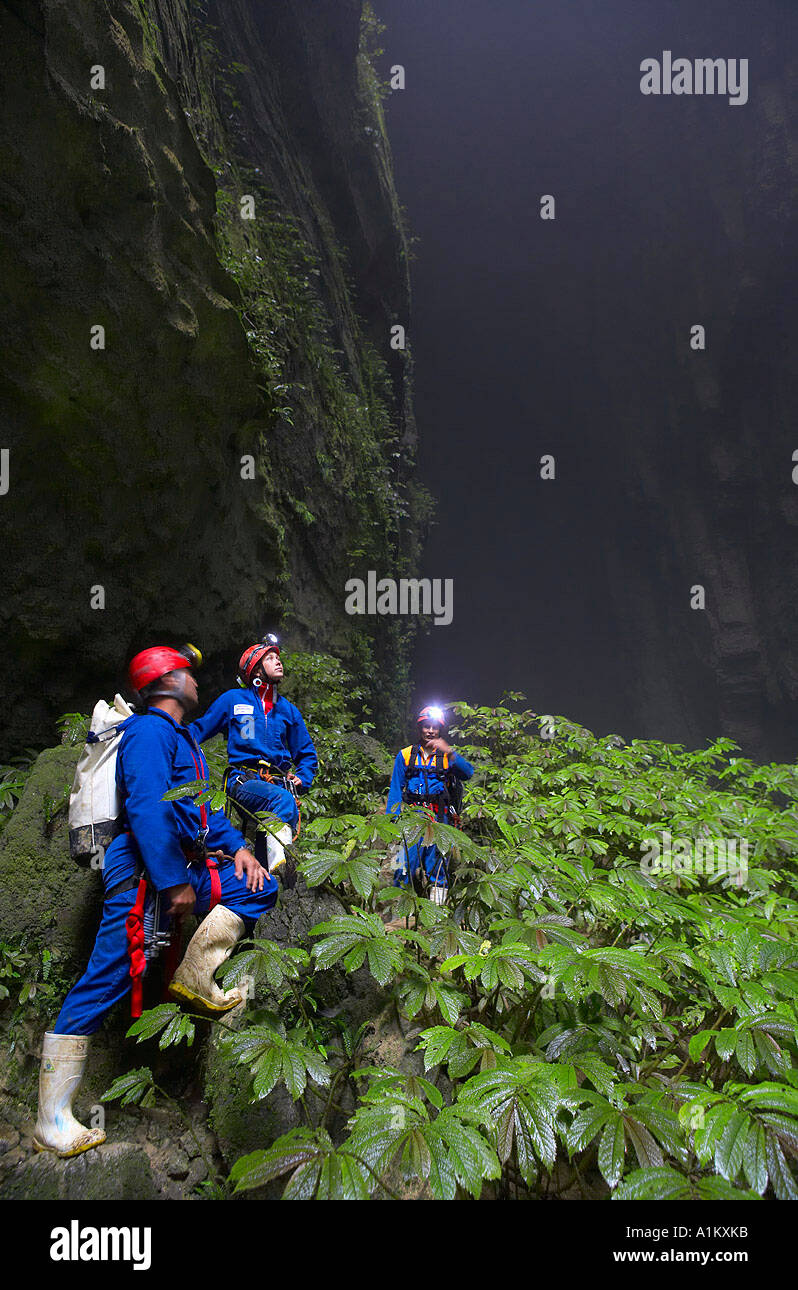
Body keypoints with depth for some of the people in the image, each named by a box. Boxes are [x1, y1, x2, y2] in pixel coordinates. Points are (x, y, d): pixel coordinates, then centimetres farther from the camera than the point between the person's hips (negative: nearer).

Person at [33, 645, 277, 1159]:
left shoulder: (184, 740, 20)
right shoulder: (150, 731, -12)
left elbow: (207, 808, 22)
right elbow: (147, 809, -23)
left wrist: (237, 847, 7)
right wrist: (174, 883, -23)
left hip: (184, 865, 10)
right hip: (145, 871, -9)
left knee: (259, 886, 3)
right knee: (107, 980, -6)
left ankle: (195, 979, 0)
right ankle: (53, 1119, 3)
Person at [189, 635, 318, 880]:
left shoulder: (288, 710, 23)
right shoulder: (233, 699, 14)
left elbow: (307, 754, 28)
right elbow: (199, 729, 17)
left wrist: (302, 778, 9)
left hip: (278, 783, 4)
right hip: (243, 780, -4)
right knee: (284, 800, -36)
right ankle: (279, 860, -44)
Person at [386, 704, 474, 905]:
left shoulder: (447, 756, 11)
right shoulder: (405, 755, 13)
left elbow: (467, 773, -9)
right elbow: (395, 790, 10)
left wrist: (448, 751, -22)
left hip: (439, 818, 0)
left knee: (438, 864, -2)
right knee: (405, 862, -11)